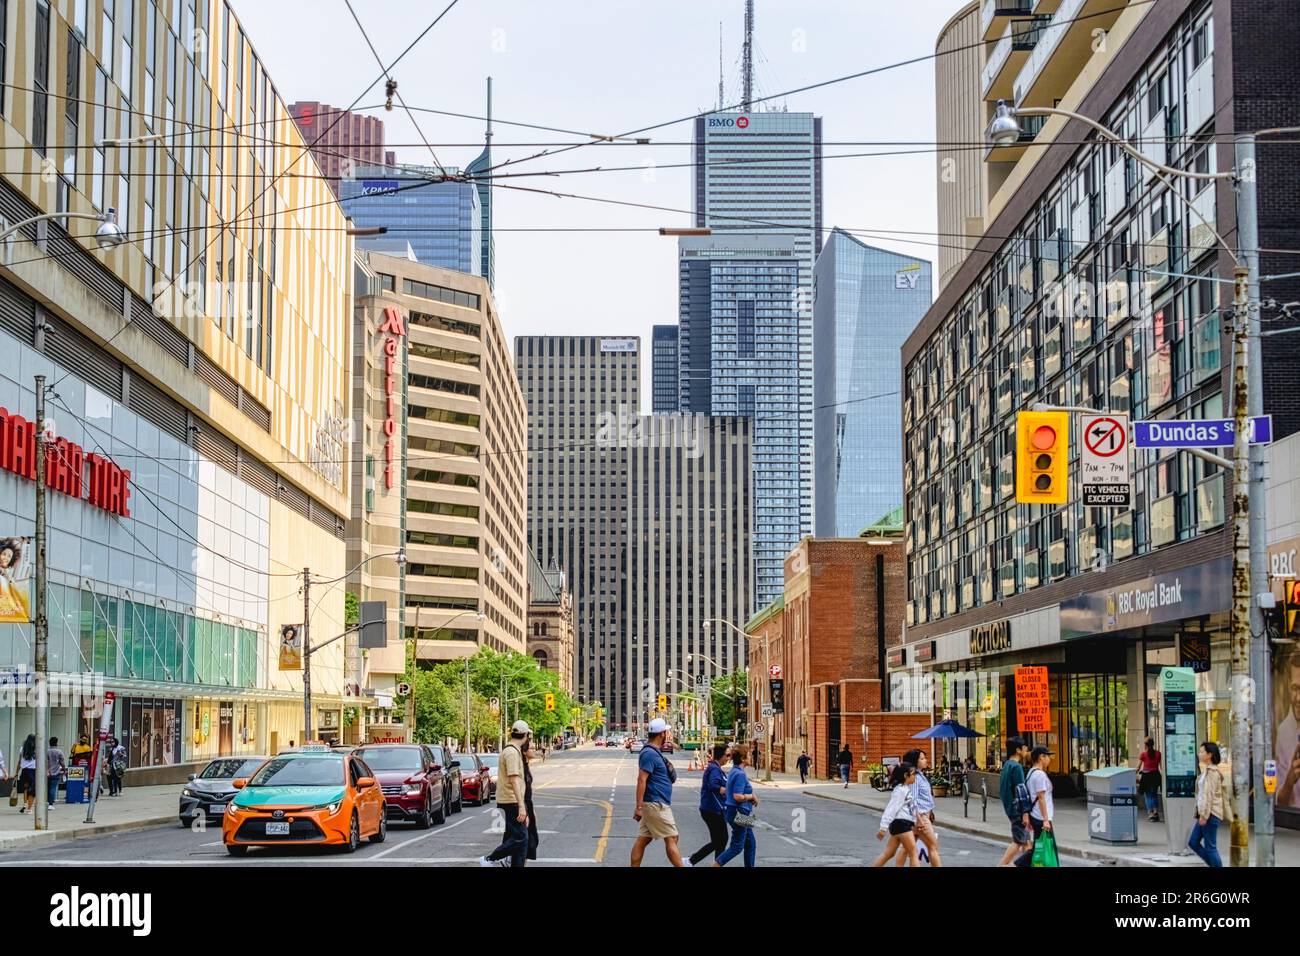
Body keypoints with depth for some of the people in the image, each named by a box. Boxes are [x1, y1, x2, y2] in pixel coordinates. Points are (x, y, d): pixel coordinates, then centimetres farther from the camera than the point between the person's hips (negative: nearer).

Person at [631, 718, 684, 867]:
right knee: (671, 839, -6)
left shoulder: (655, 752, 14)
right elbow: (641, 780, -21)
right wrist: (639, 807, -24)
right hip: (656, 804, -10)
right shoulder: (649, 753, -16)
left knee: (643, 839, 9)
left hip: (656, 804, 10)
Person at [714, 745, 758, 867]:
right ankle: (715, 865, -3)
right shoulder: (740, 774, -18)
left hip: (738, 814, 10)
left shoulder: (734, 772, 12)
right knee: (737, 847, -3)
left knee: (751, 844, 14)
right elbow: (738, 796, -26)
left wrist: (750, 797, 10)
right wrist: (752, 796, -10)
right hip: (739, 814, -10)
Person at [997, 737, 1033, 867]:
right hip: (1017, 809, -10)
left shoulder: (1007, 765, 12)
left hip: (1010, 807, 10)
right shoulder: (1017, 767, -17)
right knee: (1018, 841, -6)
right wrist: (1025, 813, -20)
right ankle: (1001, 864, -7)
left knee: (1027, 838, 16)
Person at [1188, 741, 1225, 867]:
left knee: (1210, 846, -3)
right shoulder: (1207, 770, 15)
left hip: (1210, 814, -10)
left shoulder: (1212, 772, -15)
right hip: (1205, 813, 10)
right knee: (1193, 842, 11)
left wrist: (1204, 815, -20)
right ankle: (1214, 864, 17)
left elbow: (1209, 795, -19)